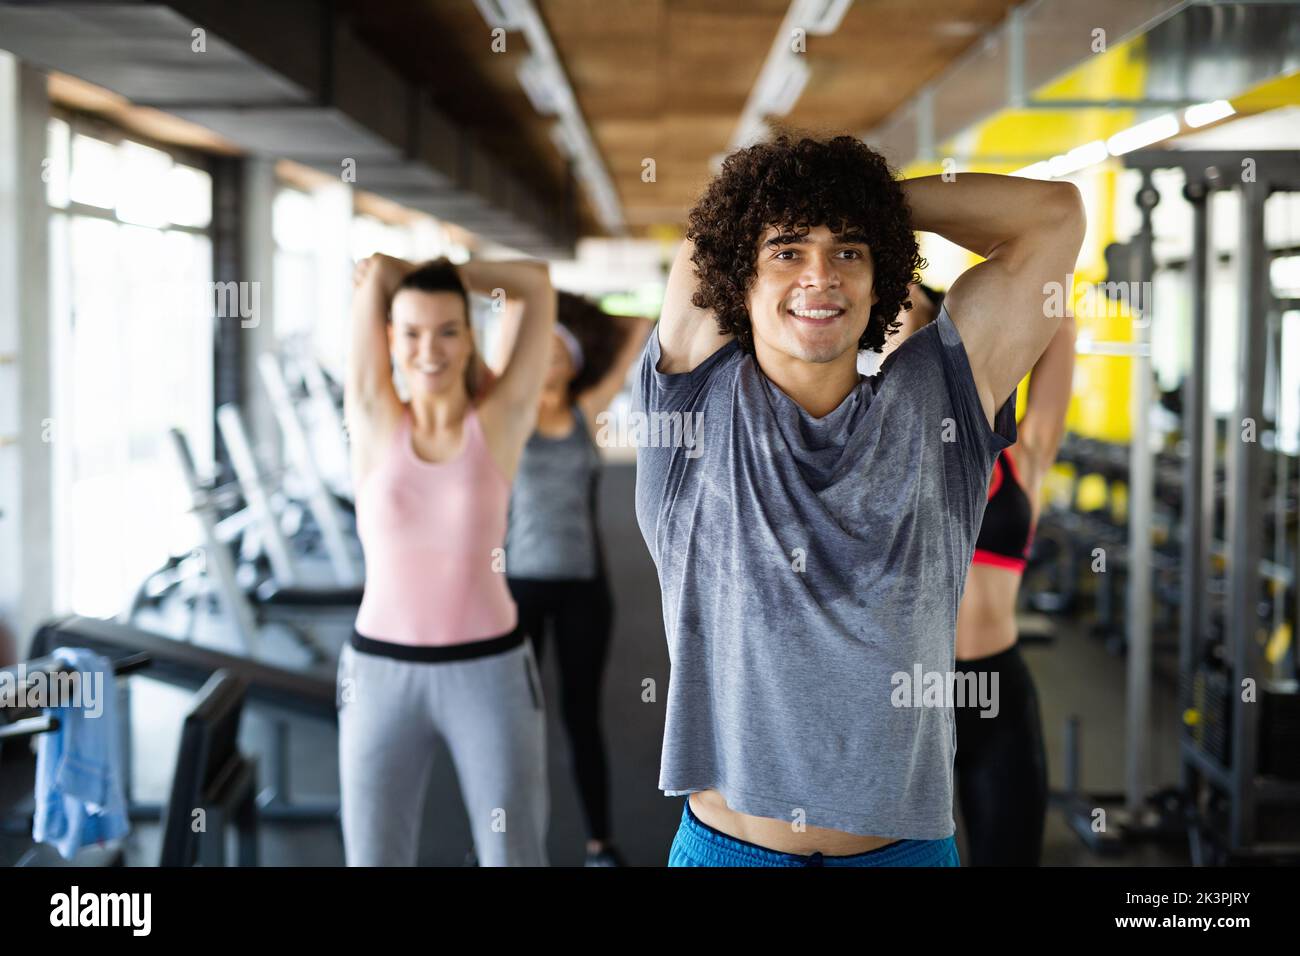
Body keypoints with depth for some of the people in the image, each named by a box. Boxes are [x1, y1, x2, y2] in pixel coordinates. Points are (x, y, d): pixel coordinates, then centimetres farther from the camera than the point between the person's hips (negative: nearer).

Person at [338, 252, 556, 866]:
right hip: (381, 675, 1)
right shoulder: (373, 423, 0)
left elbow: (538, 283, -1)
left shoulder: (502, 421, -2)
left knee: (514, 857, 6)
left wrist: (445, 273, 8)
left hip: (490, 672, -1)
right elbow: (375, 272, 0)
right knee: (375, 858, 9)